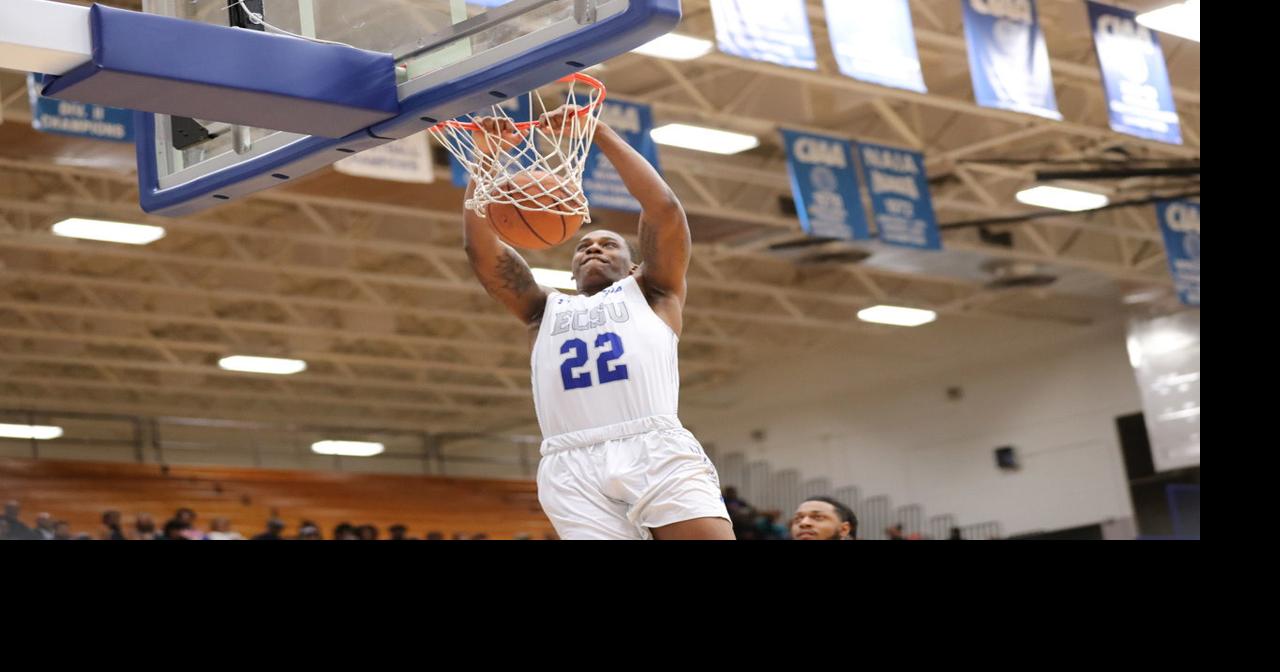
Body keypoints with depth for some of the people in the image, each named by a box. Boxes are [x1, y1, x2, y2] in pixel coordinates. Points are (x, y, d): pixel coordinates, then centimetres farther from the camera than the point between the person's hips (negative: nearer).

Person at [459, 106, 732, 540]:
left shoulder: (652, 294, 26)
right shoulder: (544, 311, 33)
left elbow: (664, 208, 12)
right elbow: (479, 244, 23)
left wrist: (599, 133, 14)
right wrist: (486, 156, 18)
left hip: (657, 451, -2)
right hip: (575, 468, 2)